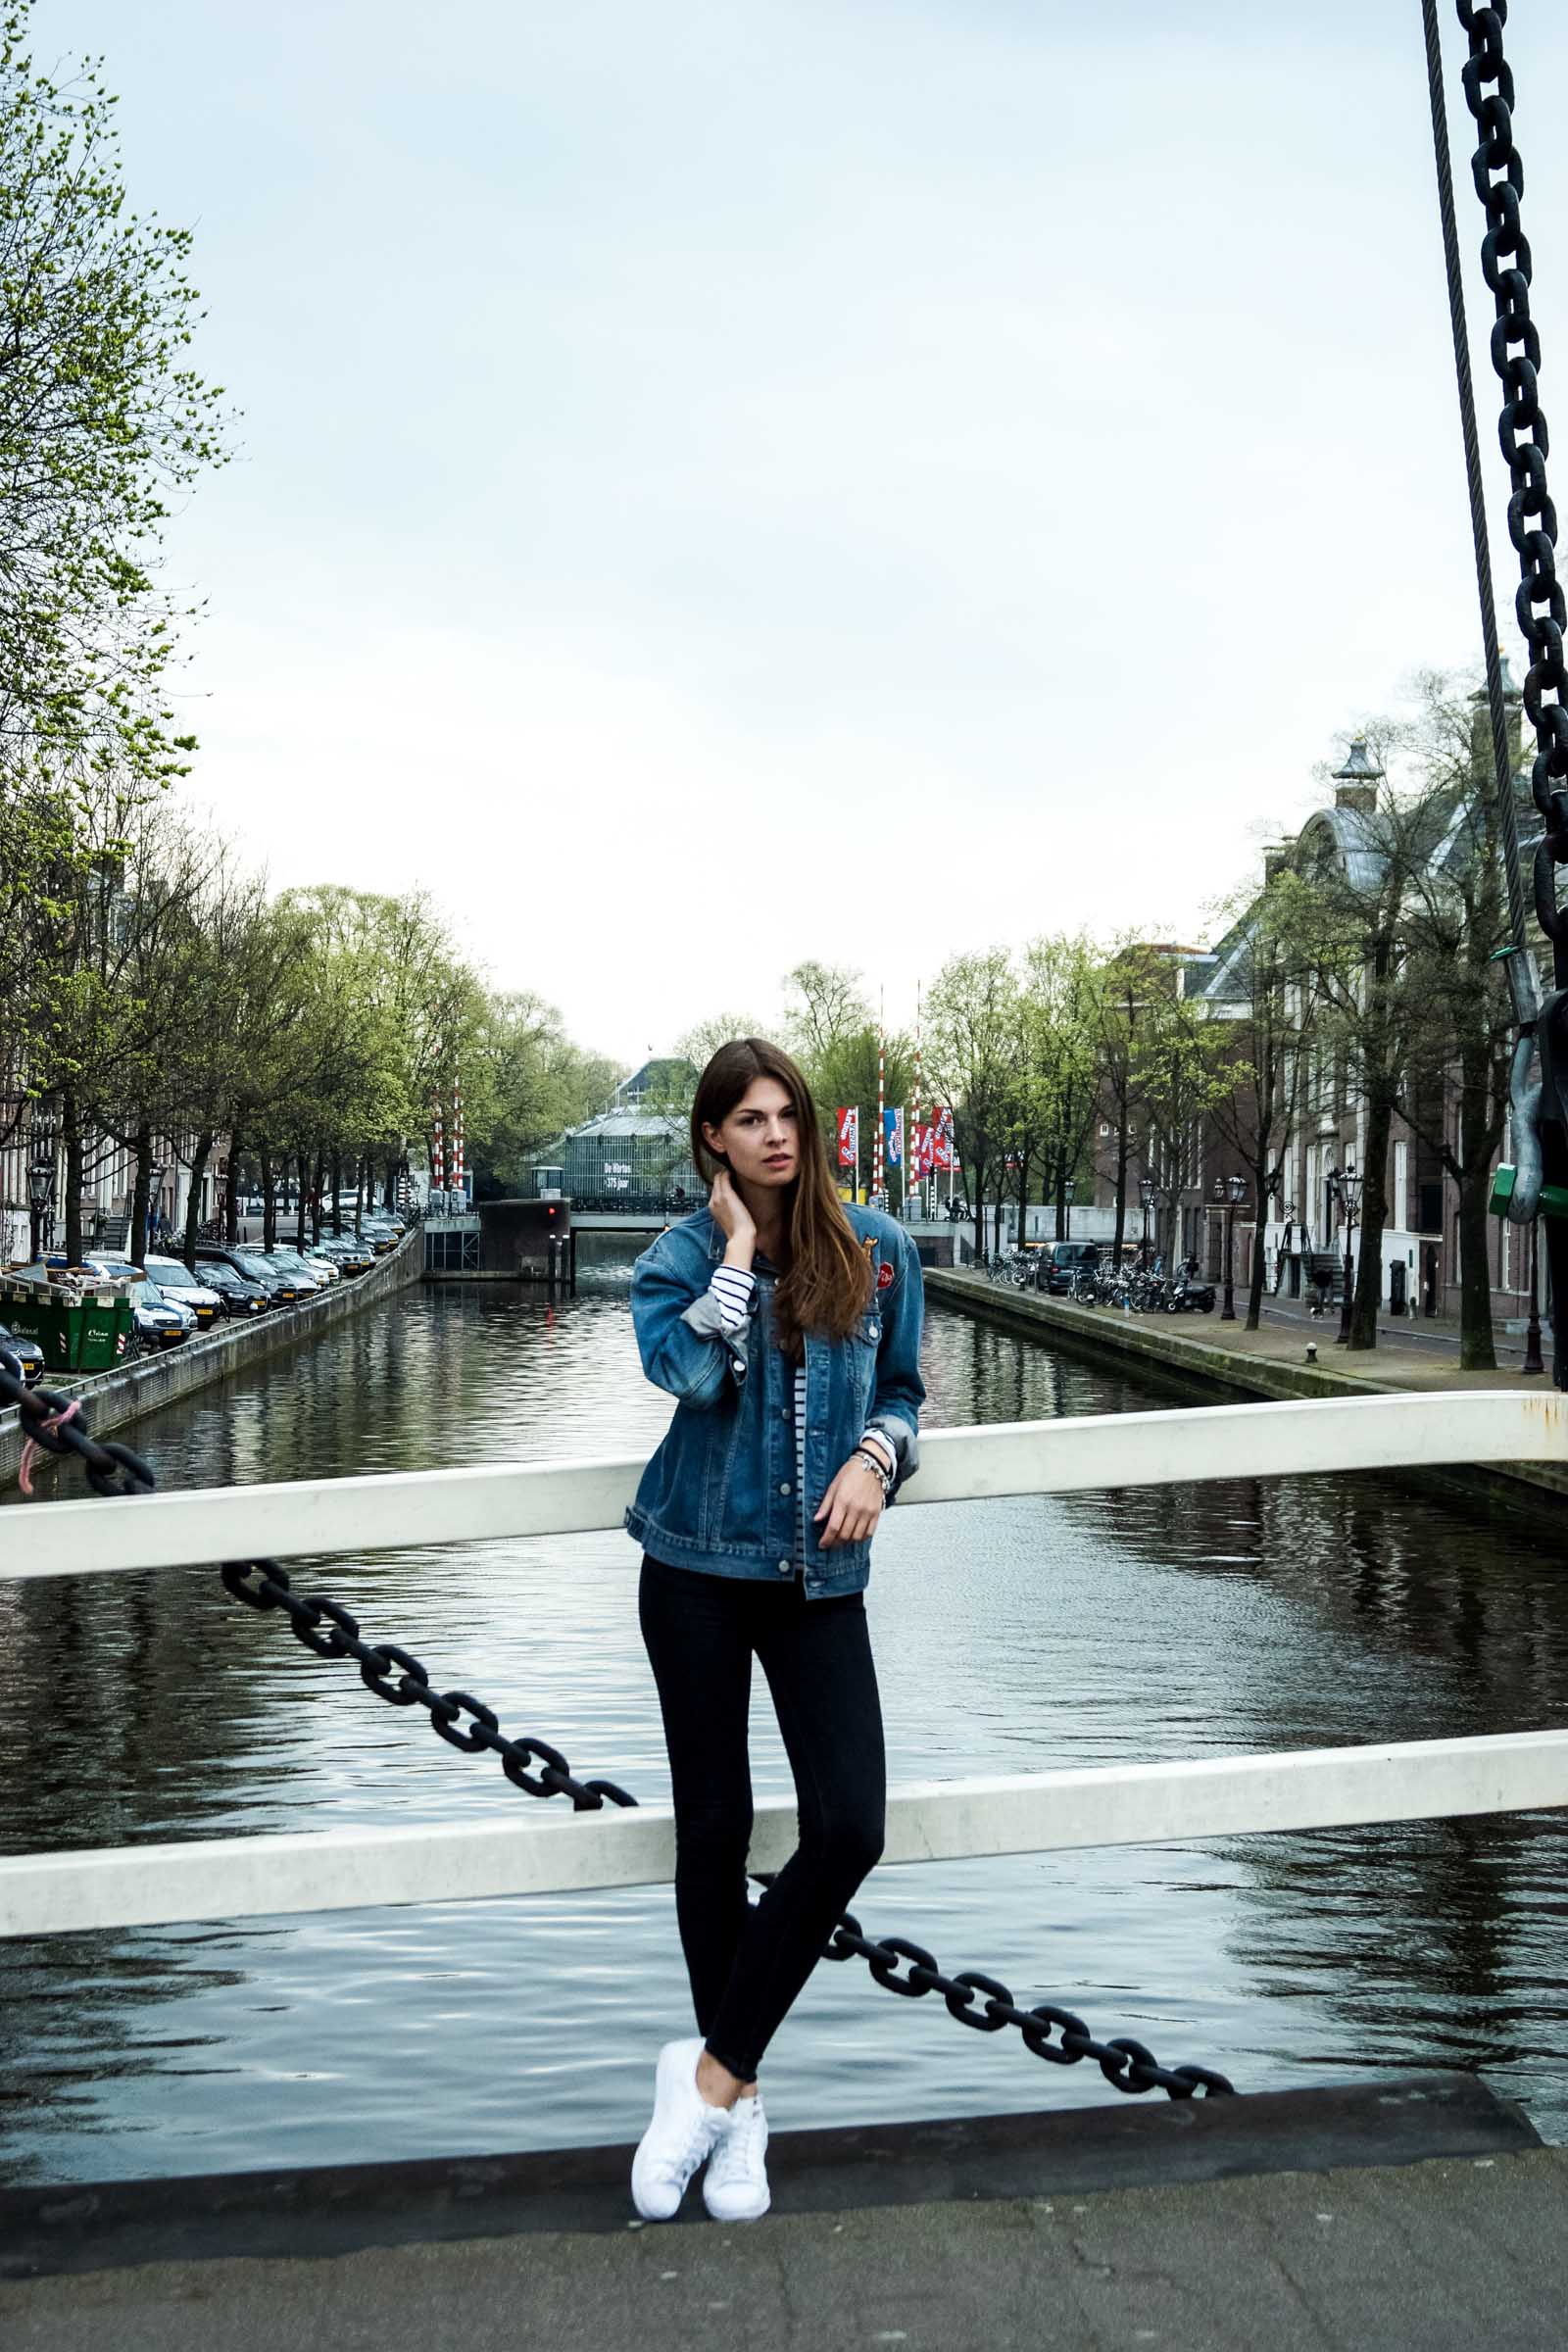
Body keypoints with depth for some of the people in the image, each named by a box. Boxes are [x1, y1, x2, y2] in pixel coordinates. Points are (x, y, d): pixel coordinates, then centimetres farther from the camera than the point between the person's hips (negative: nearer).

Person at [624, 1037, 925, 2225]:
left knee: (849, 1828, -11)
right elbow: (687, 1369, -22)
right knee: (715, 1827, 6)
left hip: (820, 1575, 1)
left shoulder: (879, 1249, 3)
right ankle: (738, 2099, 24)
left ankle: (713, 2072, 7)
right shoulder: (677, 1258, -1)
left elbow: (902, 1389, 13)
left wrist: (874, 1459, -7)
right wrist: (737, 1246, -14)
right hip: (699, 1567, -1)